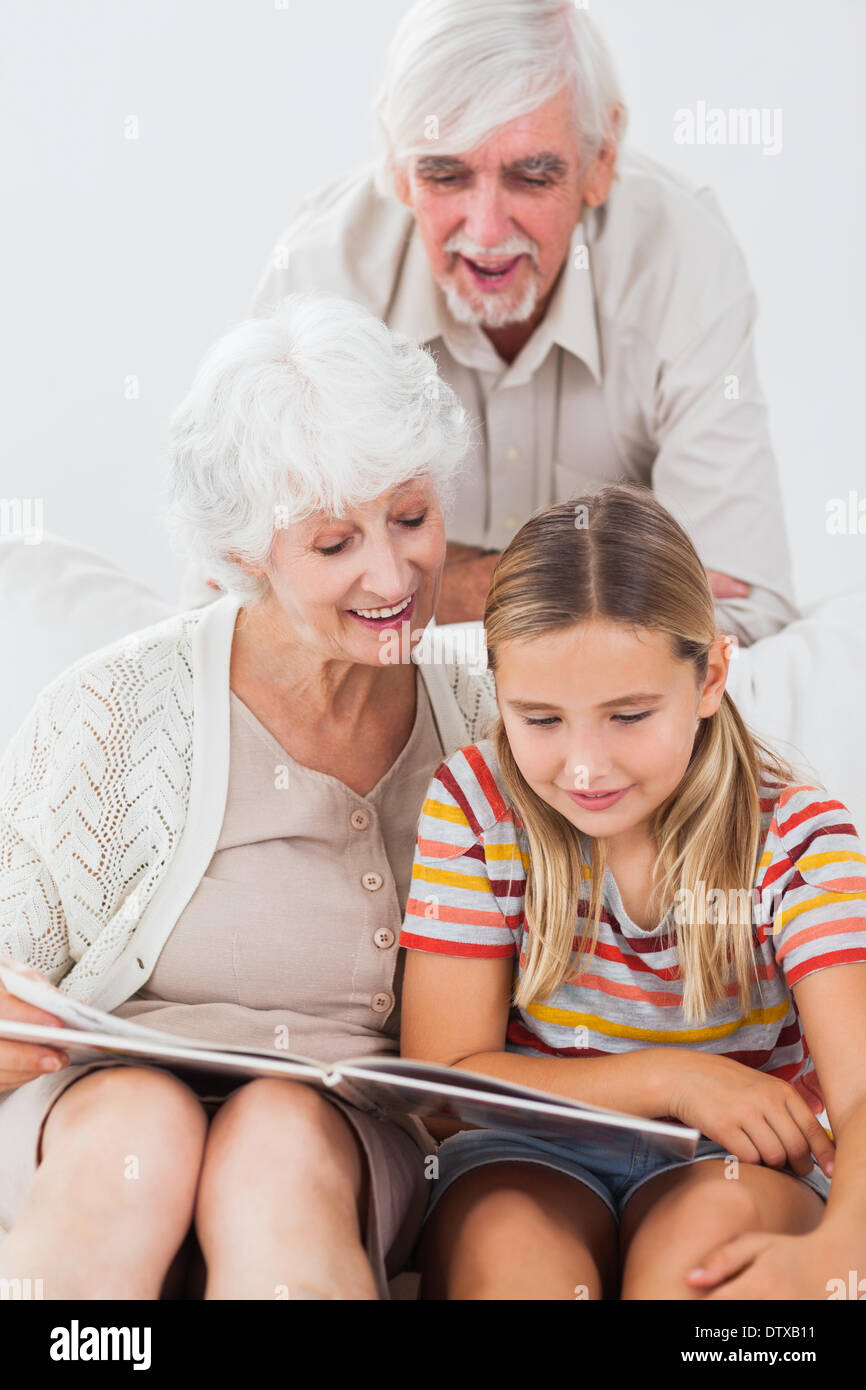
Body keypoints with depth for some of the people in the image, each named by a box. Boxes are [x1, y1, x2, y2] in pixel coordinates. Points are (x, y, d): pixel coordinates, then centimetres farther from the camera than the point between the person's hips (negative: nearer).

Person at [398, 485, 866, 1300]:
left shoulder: (792, 832, -9)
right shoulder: (475, 806, -8)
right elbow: (443, 1080, -8)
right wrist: (670, 1078, -20)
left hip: (737, 1168, 0)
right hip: (531, 1163, 0)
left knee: (717, 1222, -35)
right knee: (506, 1240, -34)